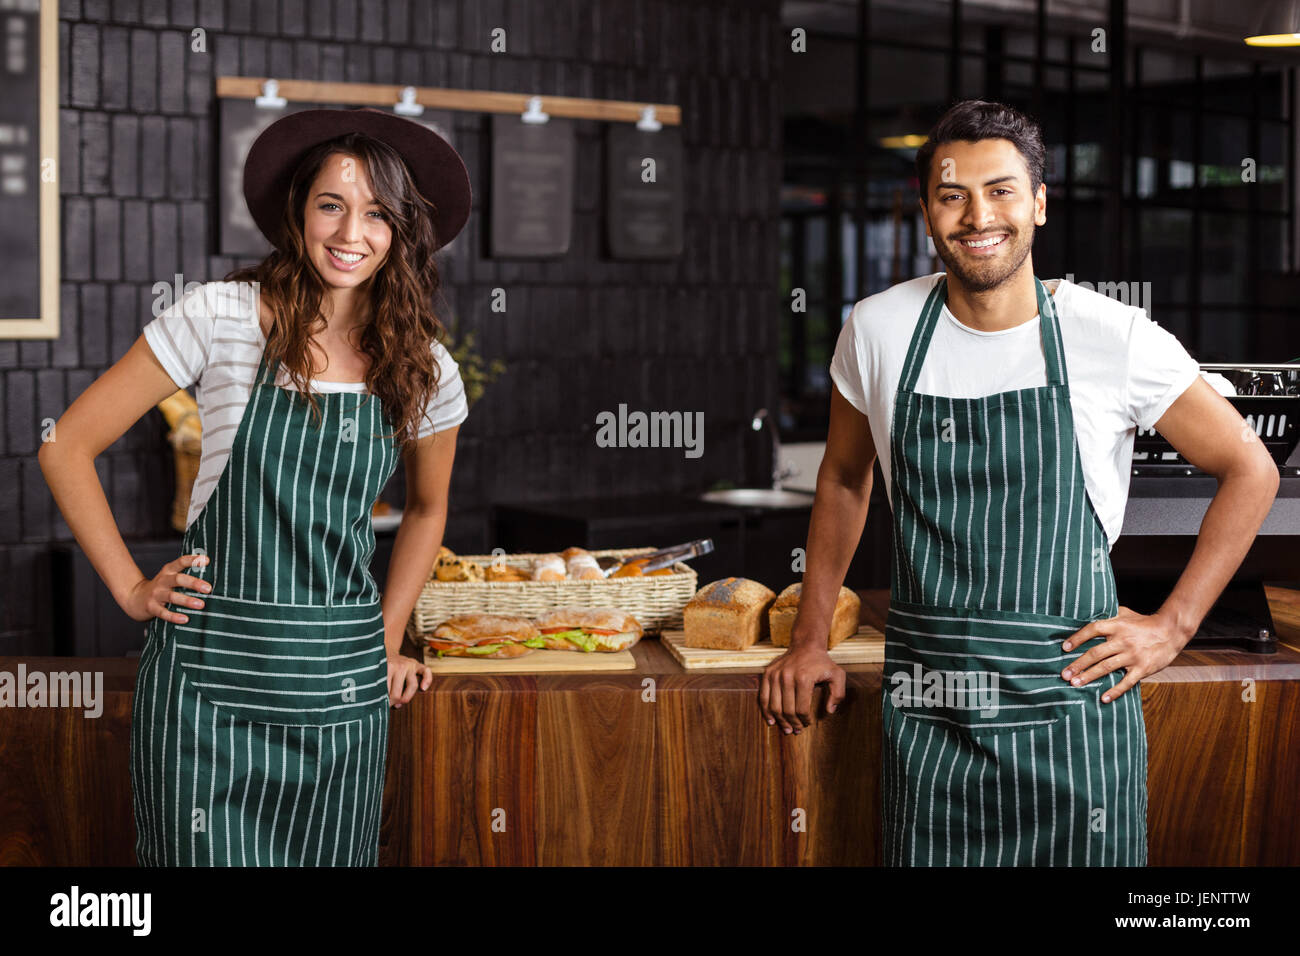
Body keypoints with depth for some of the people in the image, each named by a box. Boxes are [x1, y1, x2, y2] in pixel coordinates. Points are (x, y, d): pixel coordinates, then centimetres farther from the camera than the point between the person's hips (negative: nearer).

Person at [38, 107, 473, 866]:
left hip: (341, 686, 3)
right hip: (209, 672, -3)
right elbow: (68, 449, -1)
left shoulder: (424, 370, 3)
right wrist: (132, 590, -2)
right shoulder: (223, 317, -6)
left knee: (330, 856, 9)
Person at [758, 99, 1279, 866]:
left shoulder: (1116, 339, -7)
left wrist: (1173, 627, 0)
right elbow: (844, 480, 17)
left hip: (1070, 711, -2)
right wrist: (810, 641, 17)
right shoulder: (878, 331, 1)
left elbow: (1251, 471, 5)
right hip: (927, 715, 2)